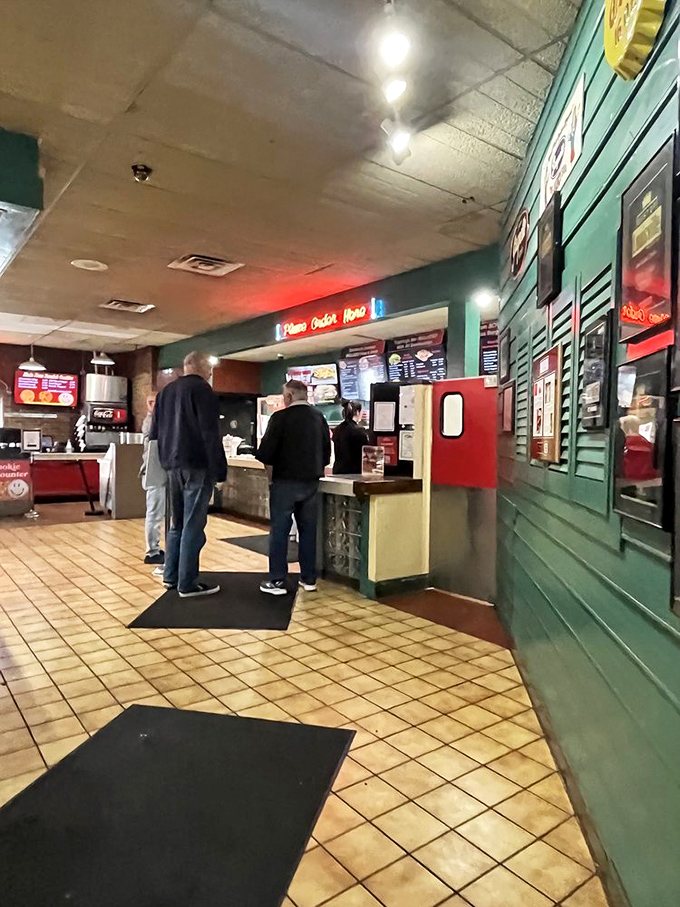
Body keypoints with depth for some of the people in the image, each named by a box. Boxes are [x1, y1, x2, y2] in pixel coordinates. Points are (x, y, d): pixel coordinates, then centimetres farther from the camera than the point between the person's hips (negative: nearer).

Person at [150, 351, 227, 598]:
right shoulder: (201, 389, -8)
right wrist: (218, 470, -14)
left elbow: (155, 432, 19)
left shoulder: (165, 392, 17)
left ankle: (171, 576, 22)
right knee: (193, 525, -4)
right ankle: (187, 584, -1)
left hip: (173, 466, 8)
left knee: (177, 522, 17)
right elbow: (210, 433, -15)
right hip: (197, 466, -8)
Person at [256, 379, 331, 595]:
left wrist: (270, 460, 7)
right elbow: (327, 452, 7)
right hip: (310, 482, 5)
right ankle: (309, 578, 19)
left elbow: (266, 452, -13)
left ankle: (277, 580, 7)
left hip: (285, 481, -5)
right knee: (308, 530, 12)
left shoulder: (280, 417, -11)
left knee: (279, 530, 3)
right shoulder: (319, 418, 5)